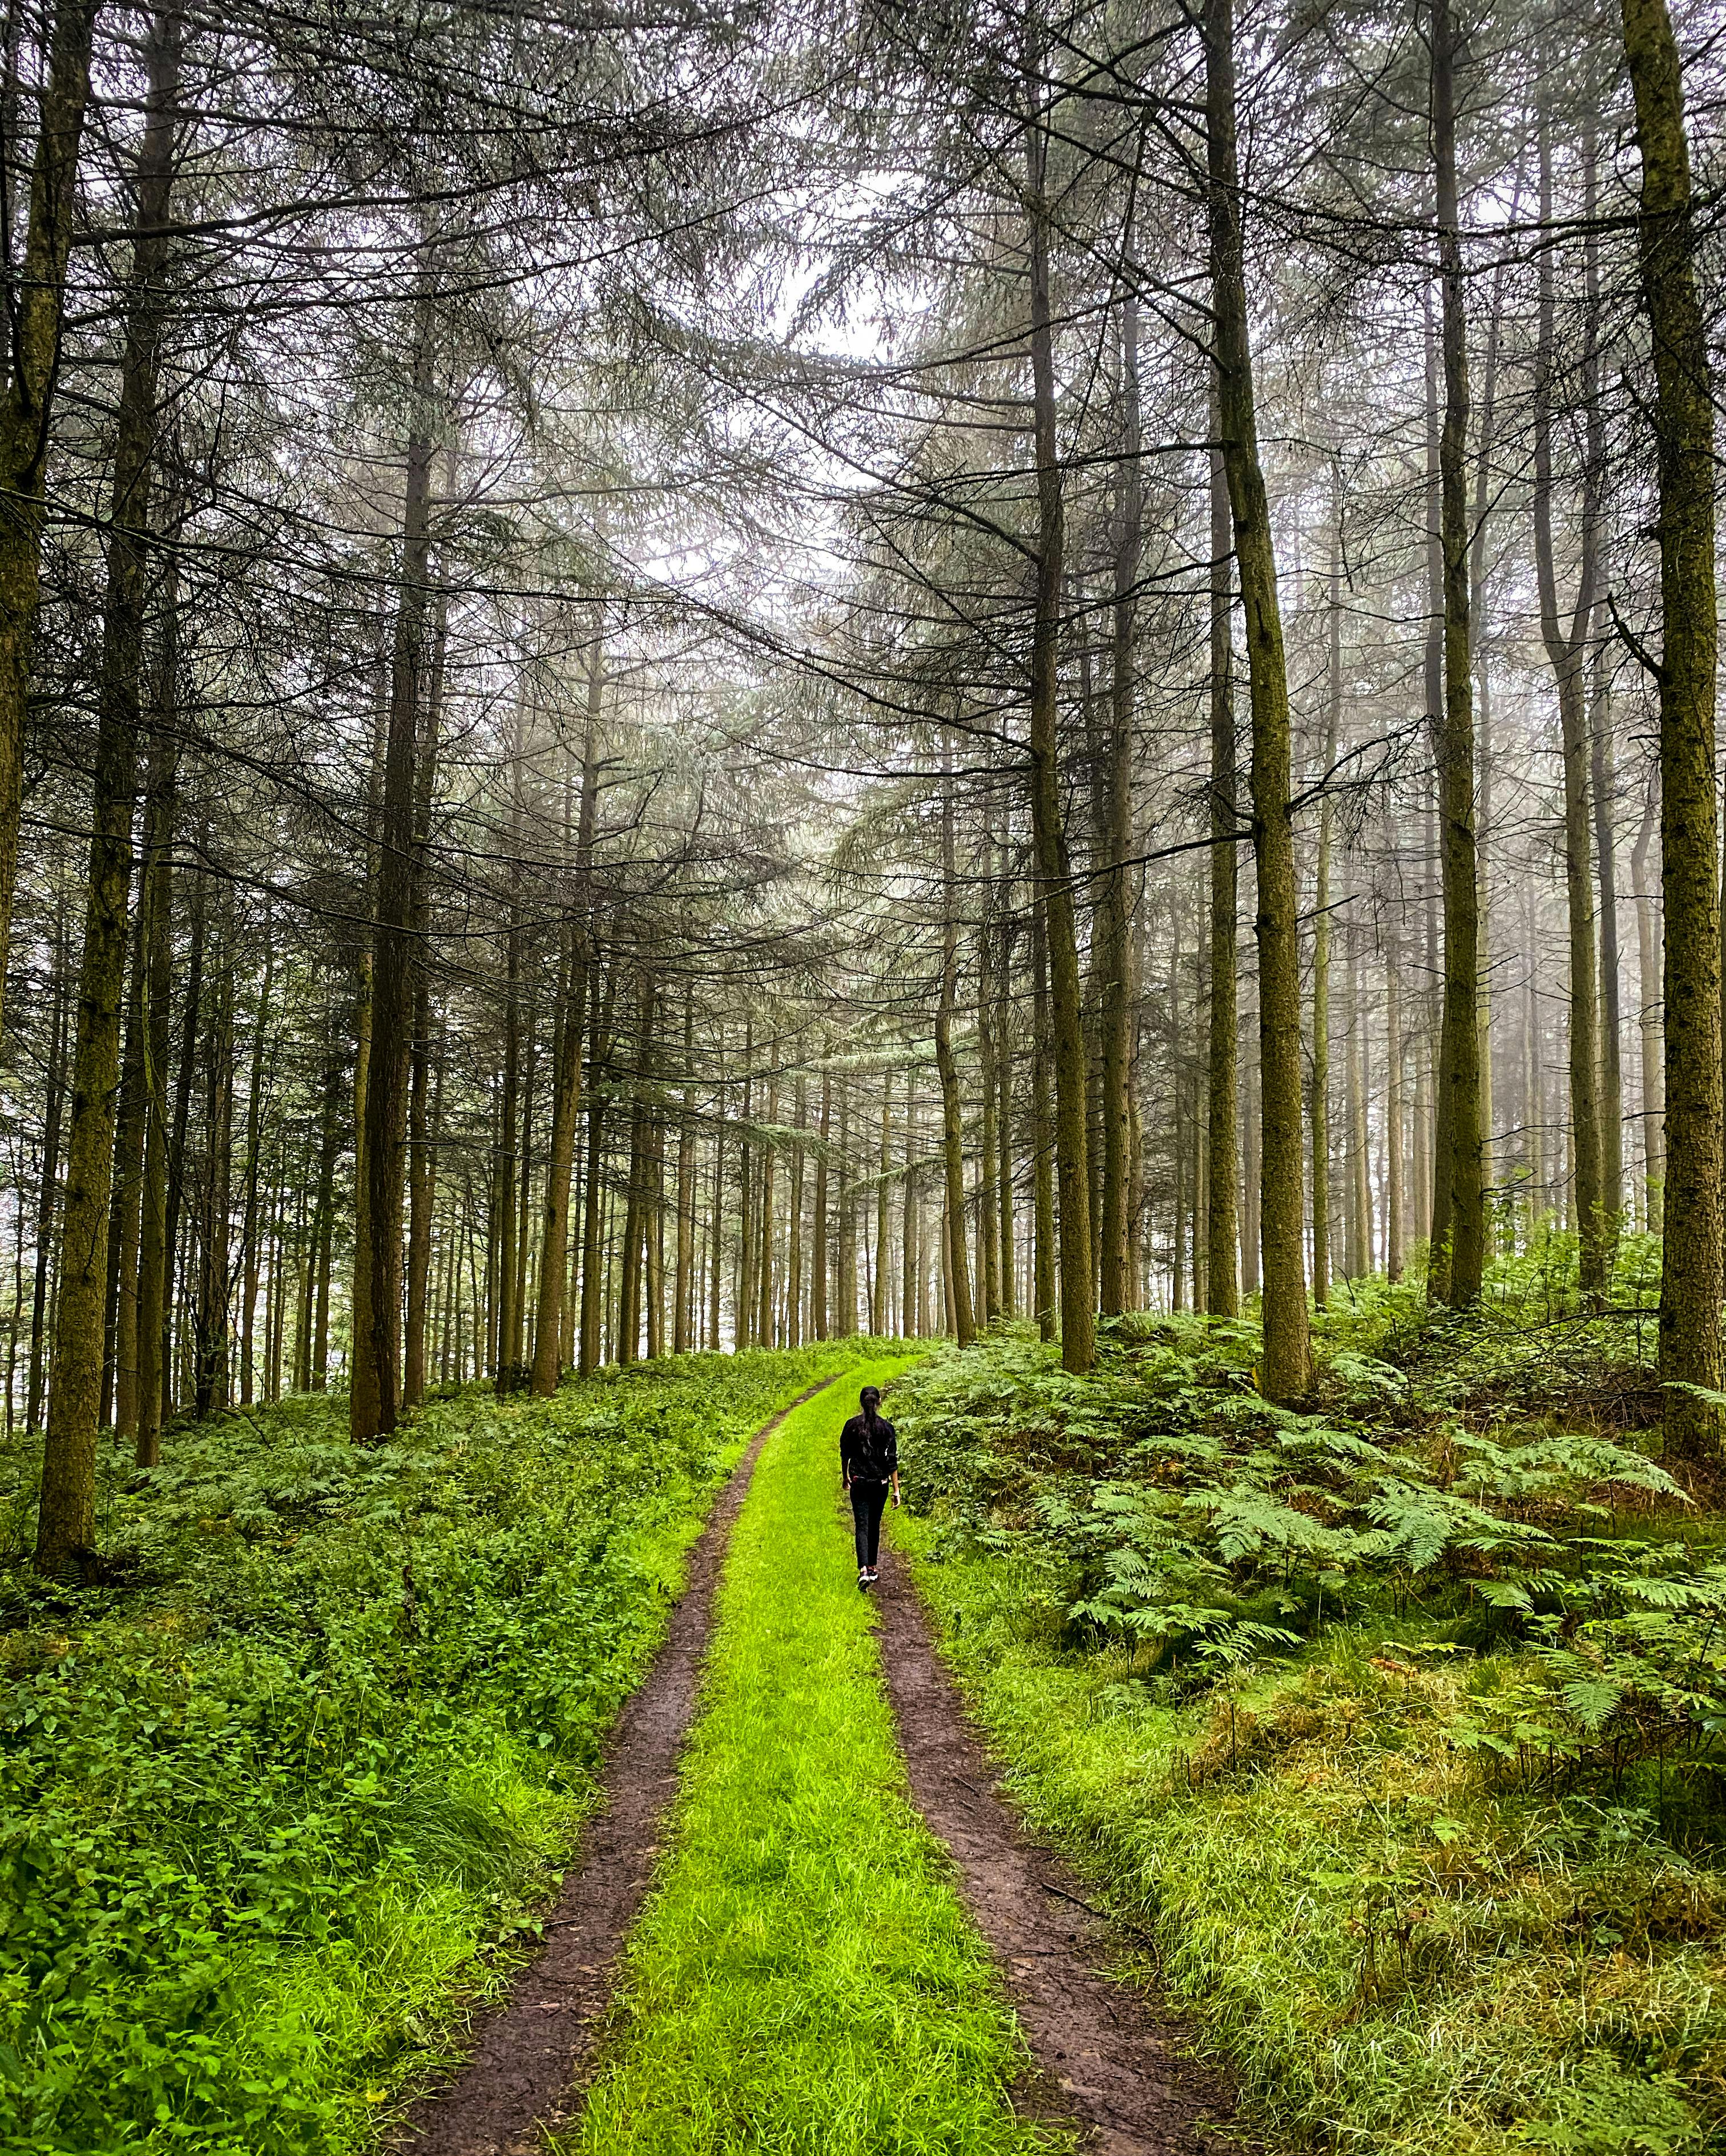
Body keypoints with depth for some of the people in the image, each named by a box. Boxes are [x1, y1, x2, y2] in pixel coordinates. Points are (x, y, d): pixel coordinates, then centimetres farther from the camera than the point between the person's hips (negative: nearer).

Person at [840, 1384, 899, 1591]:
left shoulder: (851, 1425, -5)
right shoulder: (887, 1428, -8)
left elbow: (844, 1455, 5)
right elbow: (892, 1461, -7)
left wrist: (846, 1477, 22)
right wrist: (896, 1489, -2)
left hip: (858, 1482, 0)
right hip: (880, 1483, 1)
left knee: (862, 1526, -3)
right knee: (874, 1525, 17)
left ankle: (864, 1571, -20)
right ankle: (873, 1567, 27)